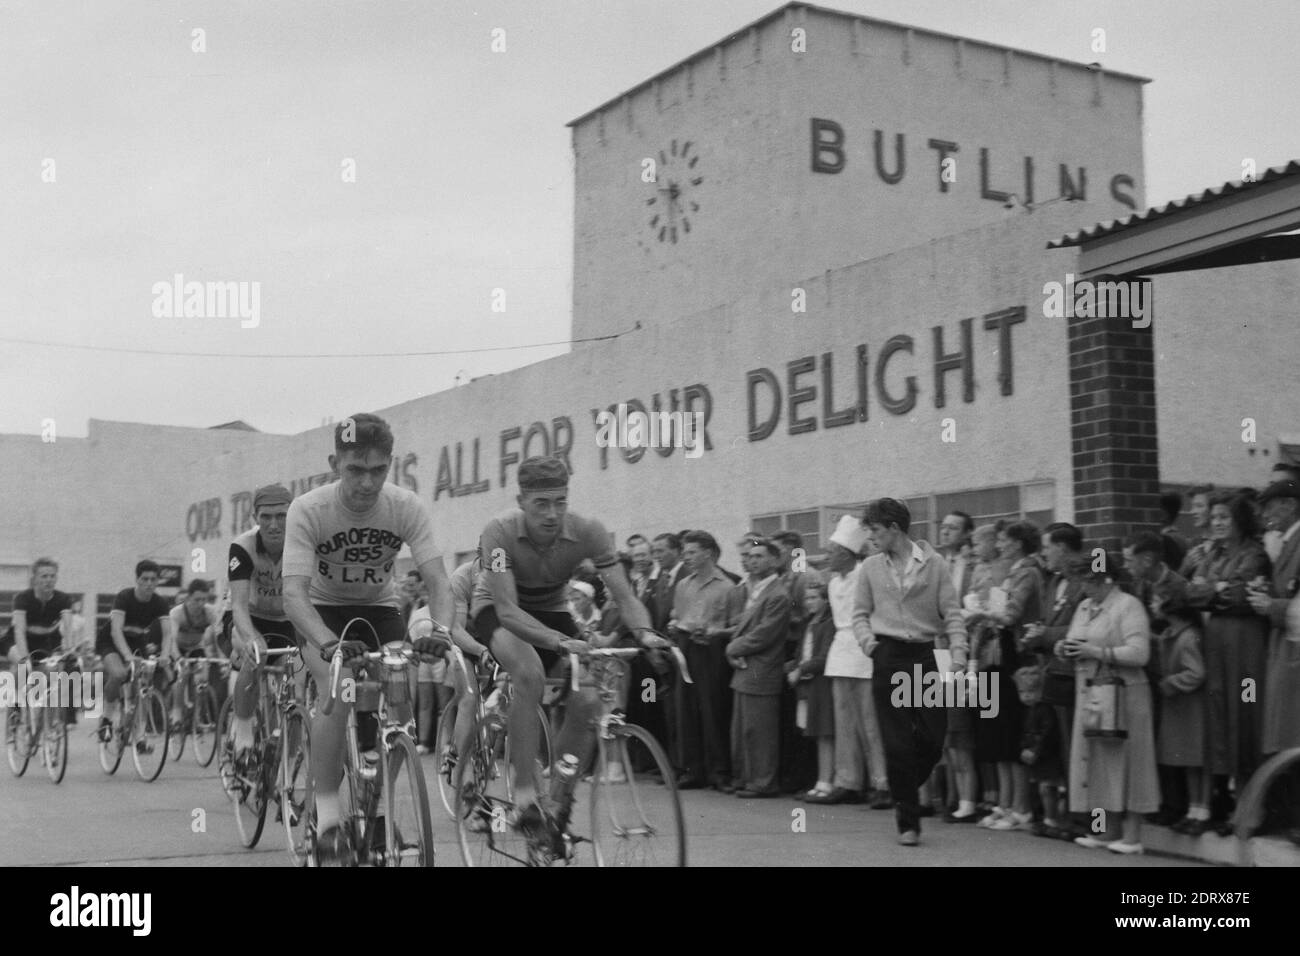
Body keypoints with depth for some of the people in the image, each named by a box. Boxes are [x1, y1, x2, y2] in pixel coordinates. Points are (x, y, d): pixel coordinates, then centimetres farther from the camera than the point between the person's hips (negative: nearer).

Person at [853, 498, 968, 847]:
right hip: (888, 657, 0)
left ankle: (904, 794, 28)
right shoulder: (871, 567, 5)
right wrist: (867, 639, -8)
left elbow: (952, 612, -2)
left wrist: (958, 655, -12)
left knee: (933, 737, 1)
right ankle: (908, 822, 8)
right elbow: (860, 613, 11)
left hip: (923, 656, 0)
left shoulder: (933, 563, -2)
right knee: (898, 742, -1)